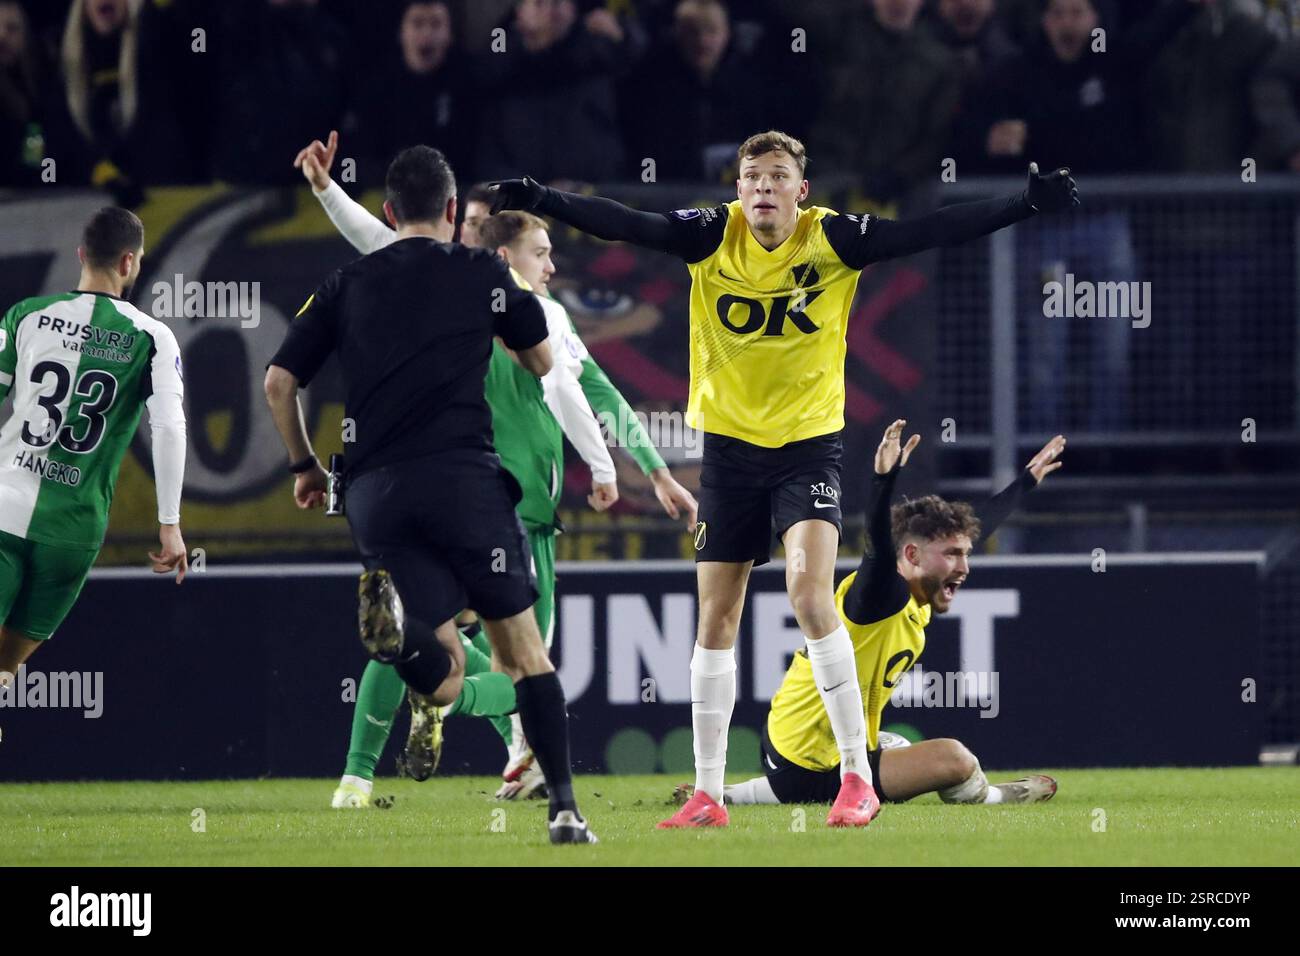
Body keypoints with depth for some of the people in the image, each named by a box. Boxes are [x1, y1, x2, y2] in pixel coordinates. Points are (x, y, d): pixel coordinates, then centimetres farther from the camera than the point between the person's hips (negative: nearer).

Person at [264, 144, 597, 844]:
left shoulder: (346, 285, 15)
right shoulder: (482, 273, 9)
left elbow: (278, 380, 12)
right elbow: (545, 363, 19)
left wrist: (303, 465, 26)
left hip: (374, 492, 2)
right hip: (462, 473, -2)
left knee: (444, 677, 2)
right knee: (524, 650, 8)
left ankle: (392, 618, -31)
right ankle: (564, 806, -1)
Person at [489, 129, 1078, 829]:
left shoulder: (833, 240, -9)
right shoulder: (713, 235, -6)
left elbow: (930, 232, -14)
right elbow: (624, 224, -15)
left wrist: (1027, 204, -22)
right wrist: (542, 201, -29)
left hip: (809, 442, -3)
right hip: (729, 444, 3)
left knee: (808, 588, -21)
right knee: (716, 614, 5)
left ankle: (857, 778, -16)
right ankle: (707, 793, 14)